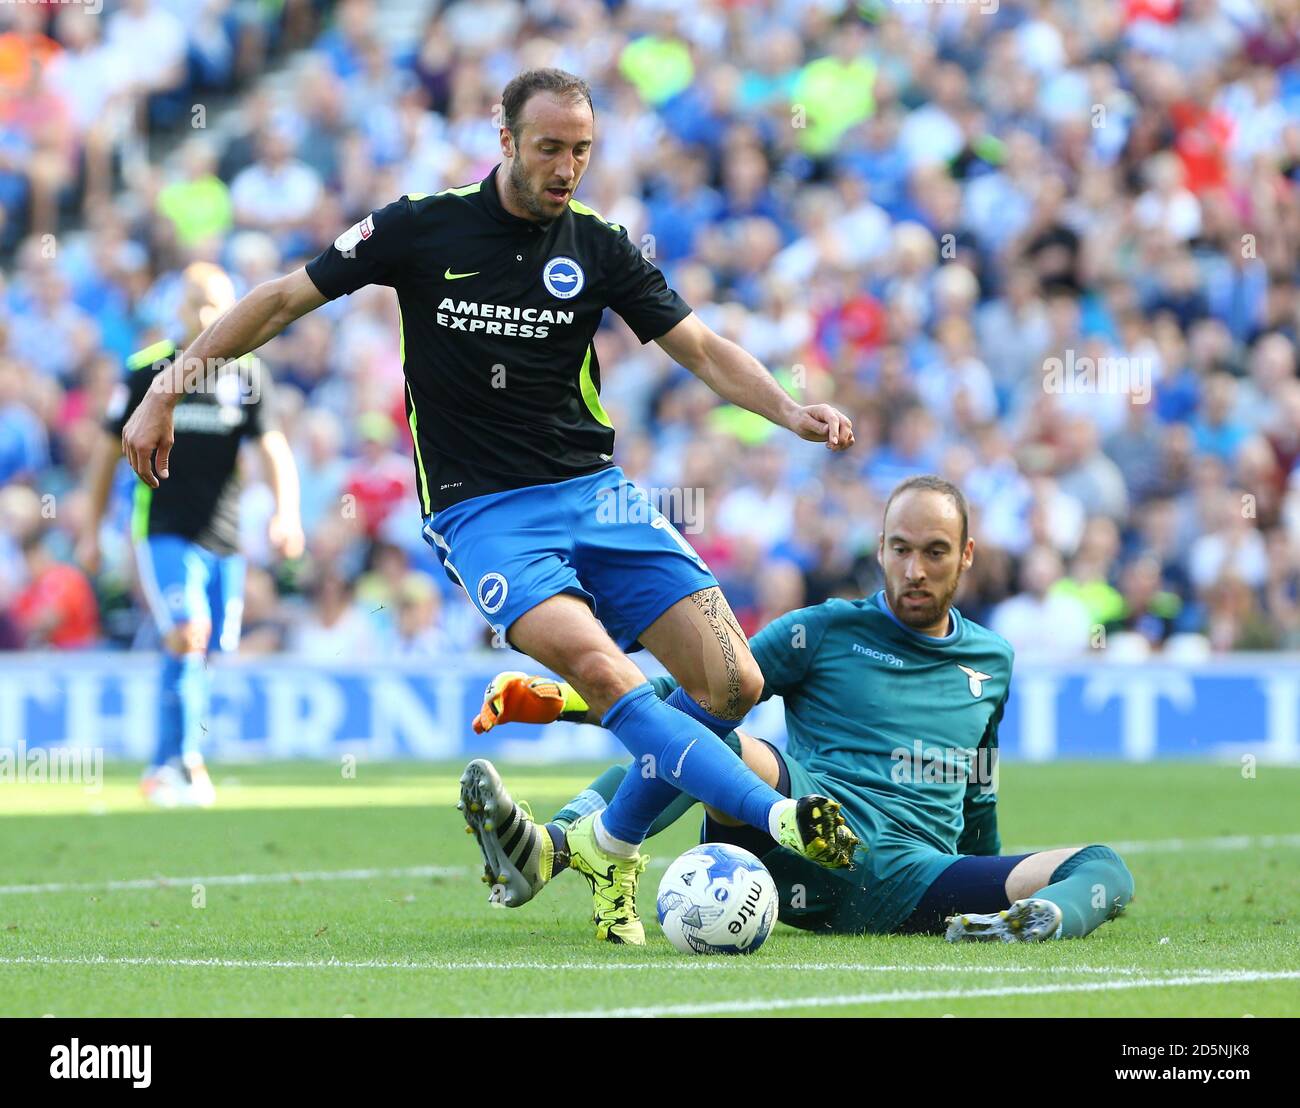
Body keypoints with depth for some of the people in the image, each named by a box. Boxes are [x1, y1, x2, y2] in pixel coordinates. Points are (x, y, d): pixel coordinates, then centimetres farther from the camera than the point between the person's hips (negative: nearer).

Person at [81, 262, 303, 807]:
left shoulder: (247, 374, 2)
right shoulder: (148, 370, -2)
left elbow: (273, 447, -6)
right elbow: (109, 449, 7)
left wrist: (286, 513, -24)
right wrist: (92, 531, 8)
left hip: (223, 536, 3)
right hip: (163, 531, -3)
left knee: (205, 656, 6)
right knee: (188, 634, -21)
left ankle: (164, 770, 24)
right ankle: (187, 763, -17)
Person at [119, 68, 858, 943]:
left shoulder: (598, 247, 5)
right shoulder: (421, 229, -3)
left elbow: (702, 348, 5)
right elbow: (281, 300, 4)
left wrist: (791, 412, -13)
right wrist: (166, 393, 1)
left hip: (593, 490, 4)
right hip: (480, 510, -4)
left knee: (732, 682, -10)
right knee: (599, 667, -30)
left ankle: (610, 847, 9)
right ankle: (782, 818, -34)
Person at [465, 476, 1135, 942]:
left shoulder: (992, 662, 24)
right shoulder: (825, 631, 13)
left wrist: (995, 898, 39)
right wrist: (557, 700, -4)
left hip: (910, 878, 2)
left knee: (1104, 872, -22)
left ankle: (1040, 918, -57)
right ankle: (547, 847, -53)